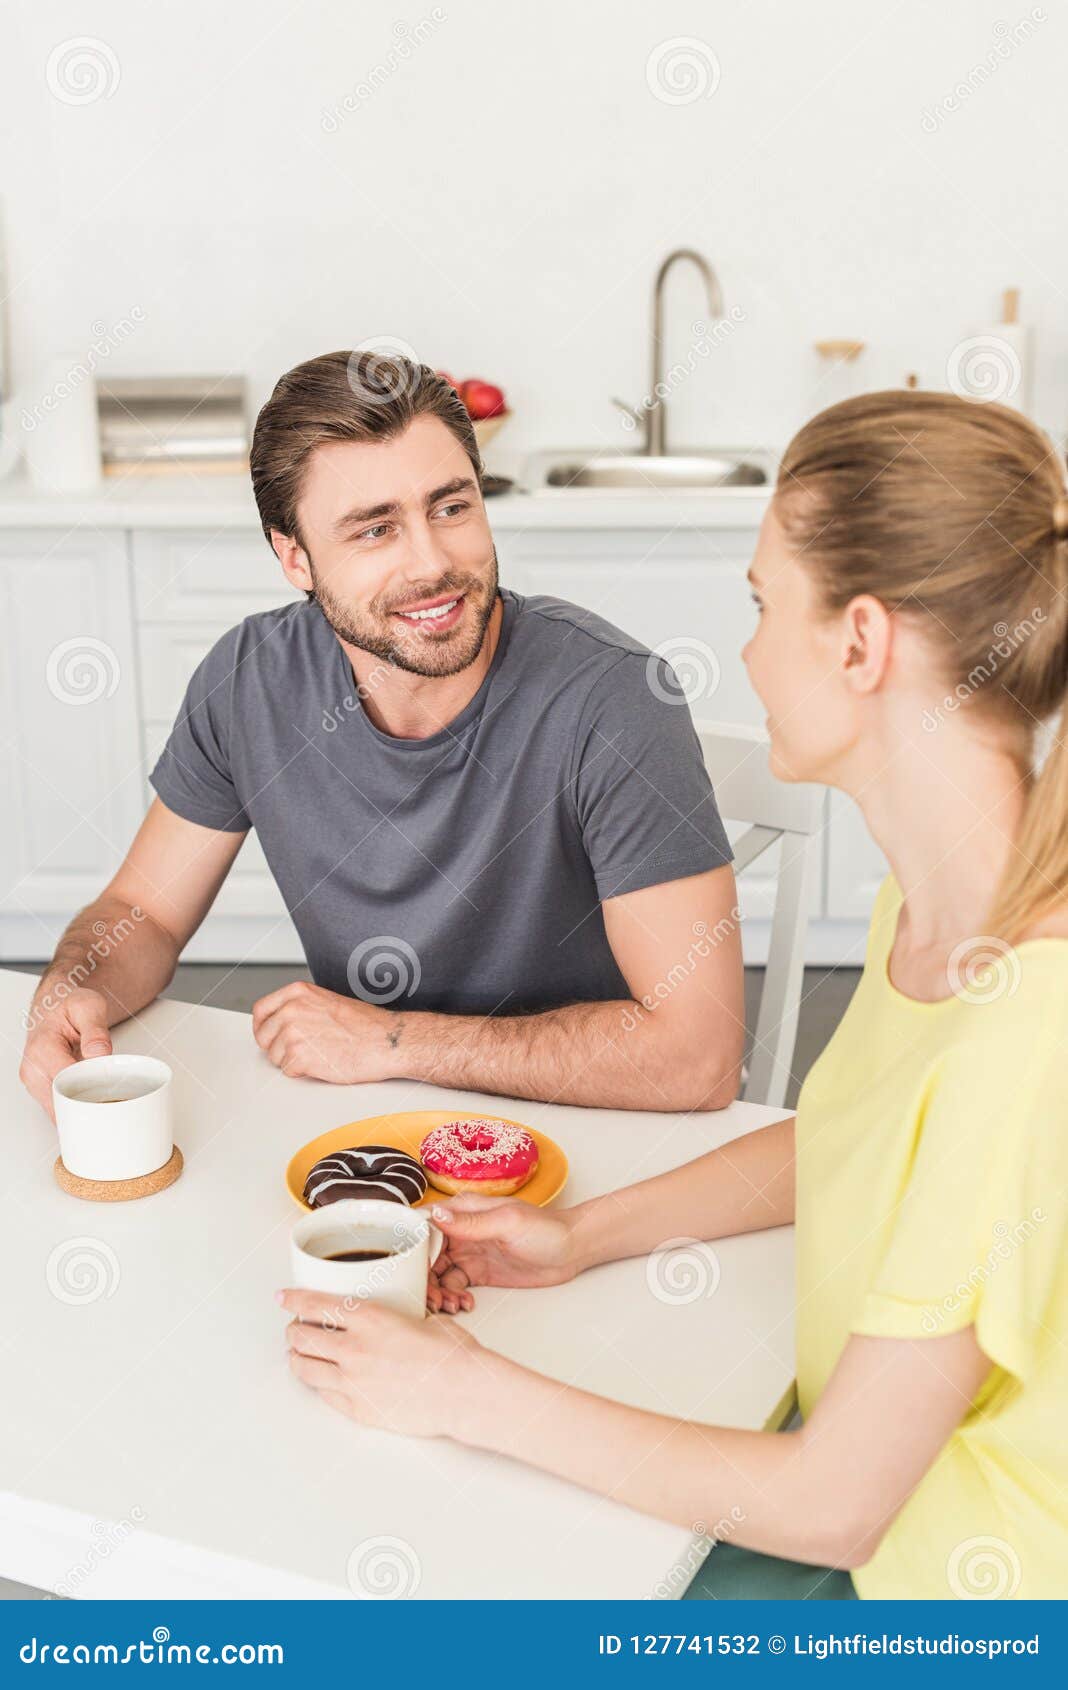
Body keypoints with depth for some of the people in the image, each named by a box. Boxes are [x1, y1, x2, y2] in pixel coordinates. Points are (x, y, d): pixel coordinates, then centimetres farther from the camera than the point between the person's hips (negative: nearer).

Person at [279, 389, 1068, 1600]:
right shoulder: (933, 892, -6)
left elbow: (830, 1501, -26)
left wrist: (468, 1393, -18)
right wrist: (584, 1236, 1)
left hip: (951, 1572, -7)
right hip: (871, 1441, 7)